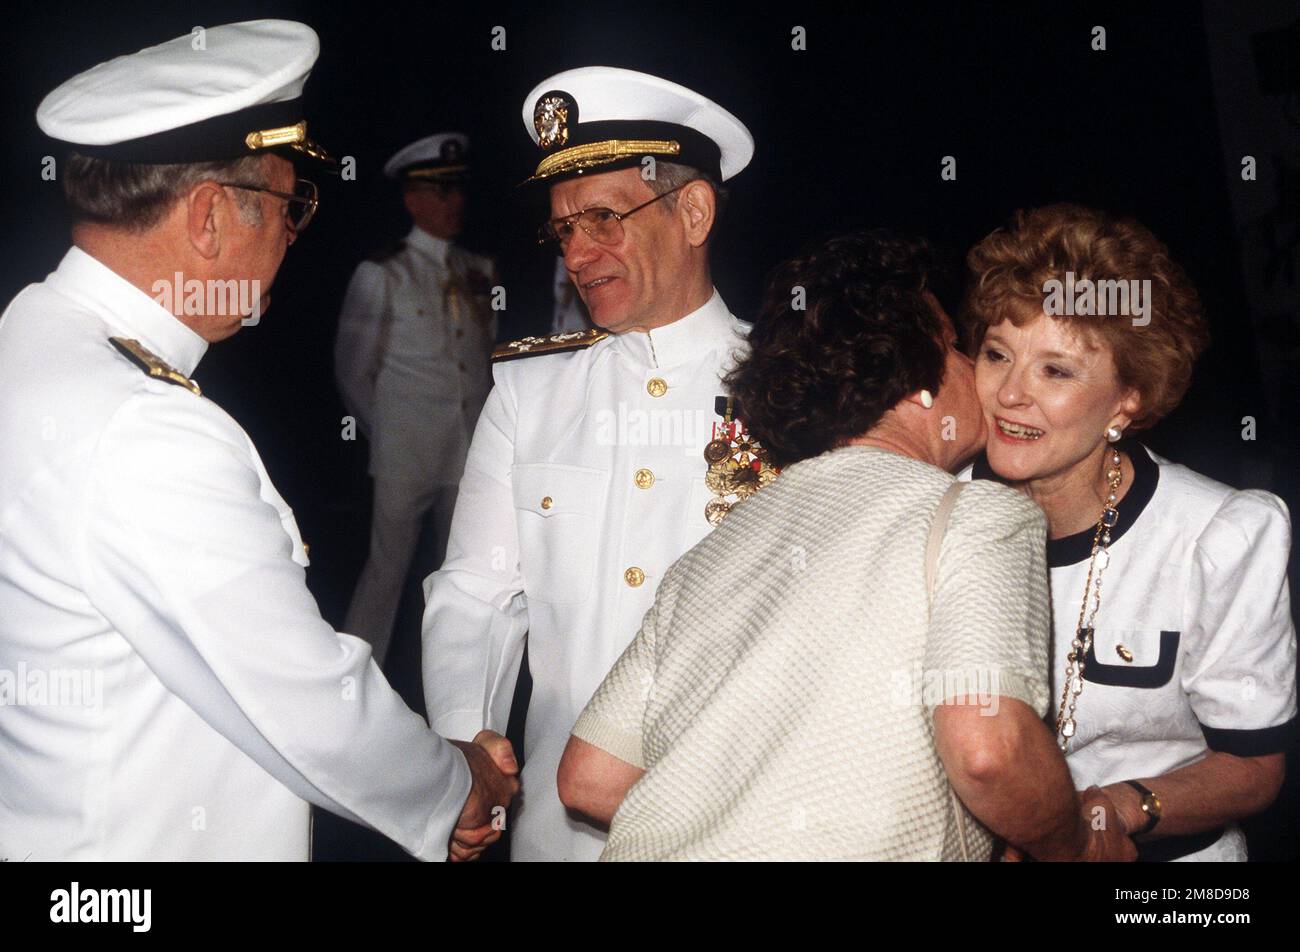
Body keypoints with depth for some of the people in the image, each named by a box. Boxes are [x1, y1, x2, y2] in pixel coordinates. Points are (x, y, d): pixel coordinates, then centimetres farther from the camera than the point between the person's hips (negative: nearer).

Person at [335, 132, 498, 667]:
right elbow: (352, 372, 3)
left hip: (473, 454, 4)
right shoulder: (381, 276, -3)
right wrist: (386, 433, 6)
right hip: (405, 457, -4)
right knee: (387, 572, 2)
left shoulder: (482, 273, 8)